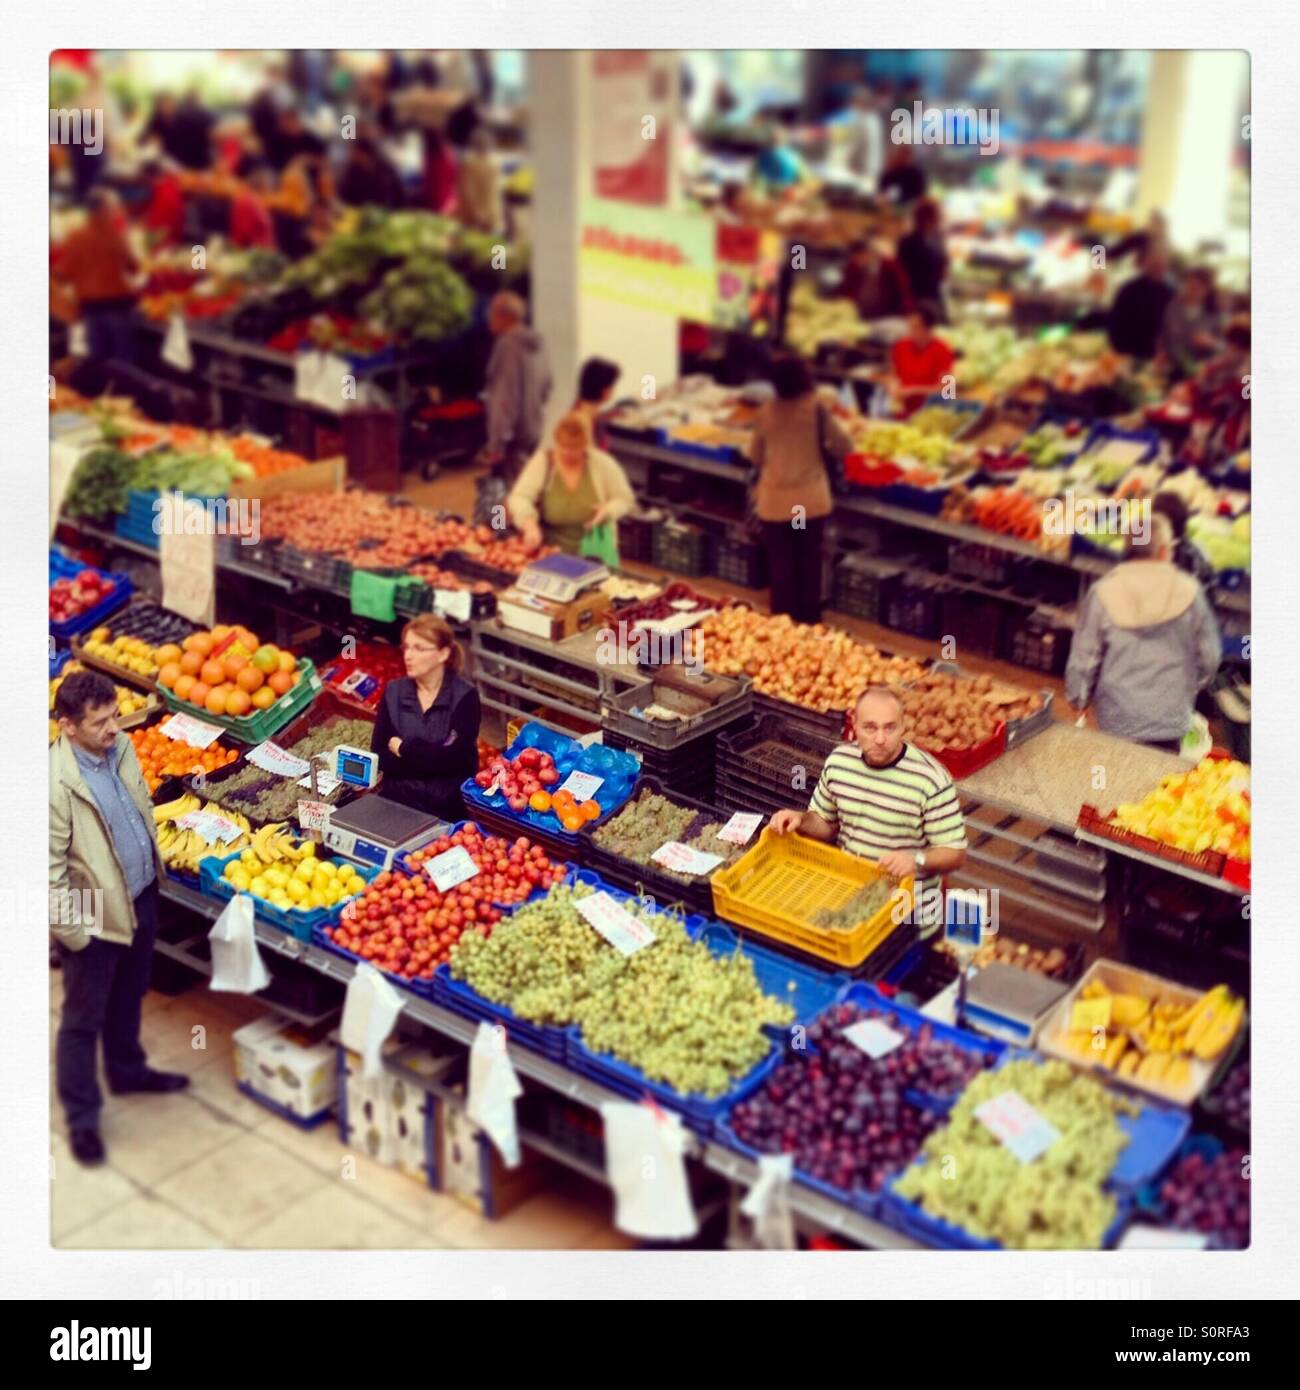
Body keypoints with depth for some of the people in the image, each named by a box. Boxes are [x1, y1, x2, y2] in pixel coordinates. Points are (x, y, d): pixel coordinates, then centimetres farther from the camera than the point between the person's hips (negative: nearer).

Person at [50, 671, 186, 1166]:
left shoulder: (121, 746, -4)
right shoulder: (57, 782, -28)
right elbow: (50, 870, -23)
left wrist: (155, 862, 18)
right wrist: (74, 933, -18)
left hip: (140, 898, 8)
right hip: (95, 918, -7)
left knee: (128, 999, 28)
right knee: (83, 1019, 10)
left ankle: (128, 1071, 50)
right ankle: (81, 1117, 25)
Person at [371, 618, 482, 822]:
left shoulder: (465, 697, -4)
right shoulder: (393, 692, 7)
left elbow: (454, 759, -13)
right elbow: (379, 756, -1)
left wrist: (403, 748, -4)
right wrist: (435, 760, -12)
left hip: (449, 807, -3)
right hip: (396, 799, 3)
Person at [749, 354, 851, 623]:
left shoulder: (766, 412, -6)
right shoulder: (817, 407, -9)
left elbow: (755, 457, 4)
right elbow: (843, 447, -4)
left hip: (775, 500, 0)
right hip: (811, 499, 0)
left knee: (780, 564, 10)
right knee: (810, 562, 13)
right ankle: (809, 620, 21)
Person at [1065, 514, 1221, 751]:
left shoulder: (1103, 593, -9)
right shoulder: (1188, 592, -7)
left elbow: (1083, 658, -6)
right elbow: (1209, 655, 2)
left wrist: (1078, 699, 12)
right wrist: (1191, 687, 22)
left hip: (1115, 721, 0)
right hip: (1171, 720, 0)